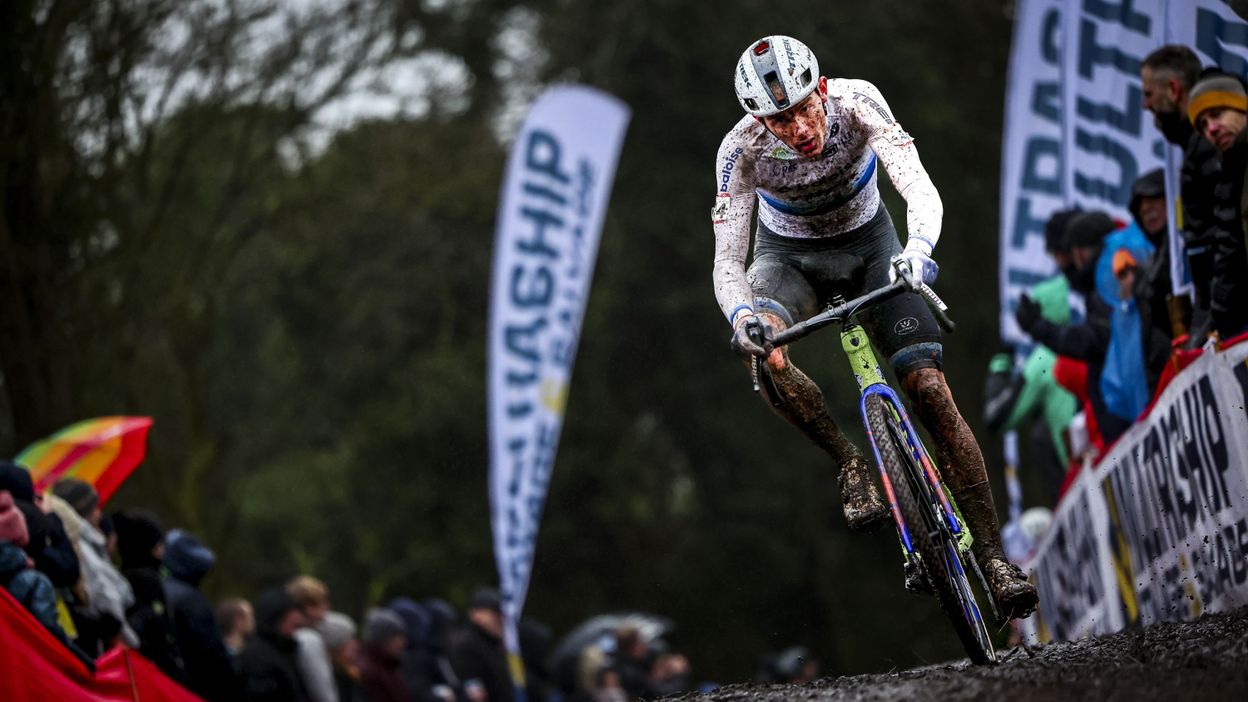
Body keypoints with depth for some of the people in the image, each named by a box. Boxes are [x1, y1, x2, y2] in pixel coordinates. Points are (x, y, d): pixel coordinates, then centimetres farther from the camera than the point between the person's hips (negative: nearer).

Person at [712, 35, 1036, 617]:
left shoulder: (857, 103, -29)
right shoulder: (743, 149, -28)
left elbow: (920, 190, -38)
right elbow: (727, 259, -27)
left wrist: (918, 248, -59)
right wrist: (740, 313, -49)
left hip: (867, 244, 0)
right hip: (788, 256, 0)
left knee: (929, 387, -15)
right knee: (764, 356, -34)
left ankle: (992, 561, -13)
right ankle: (851, 465, -10)